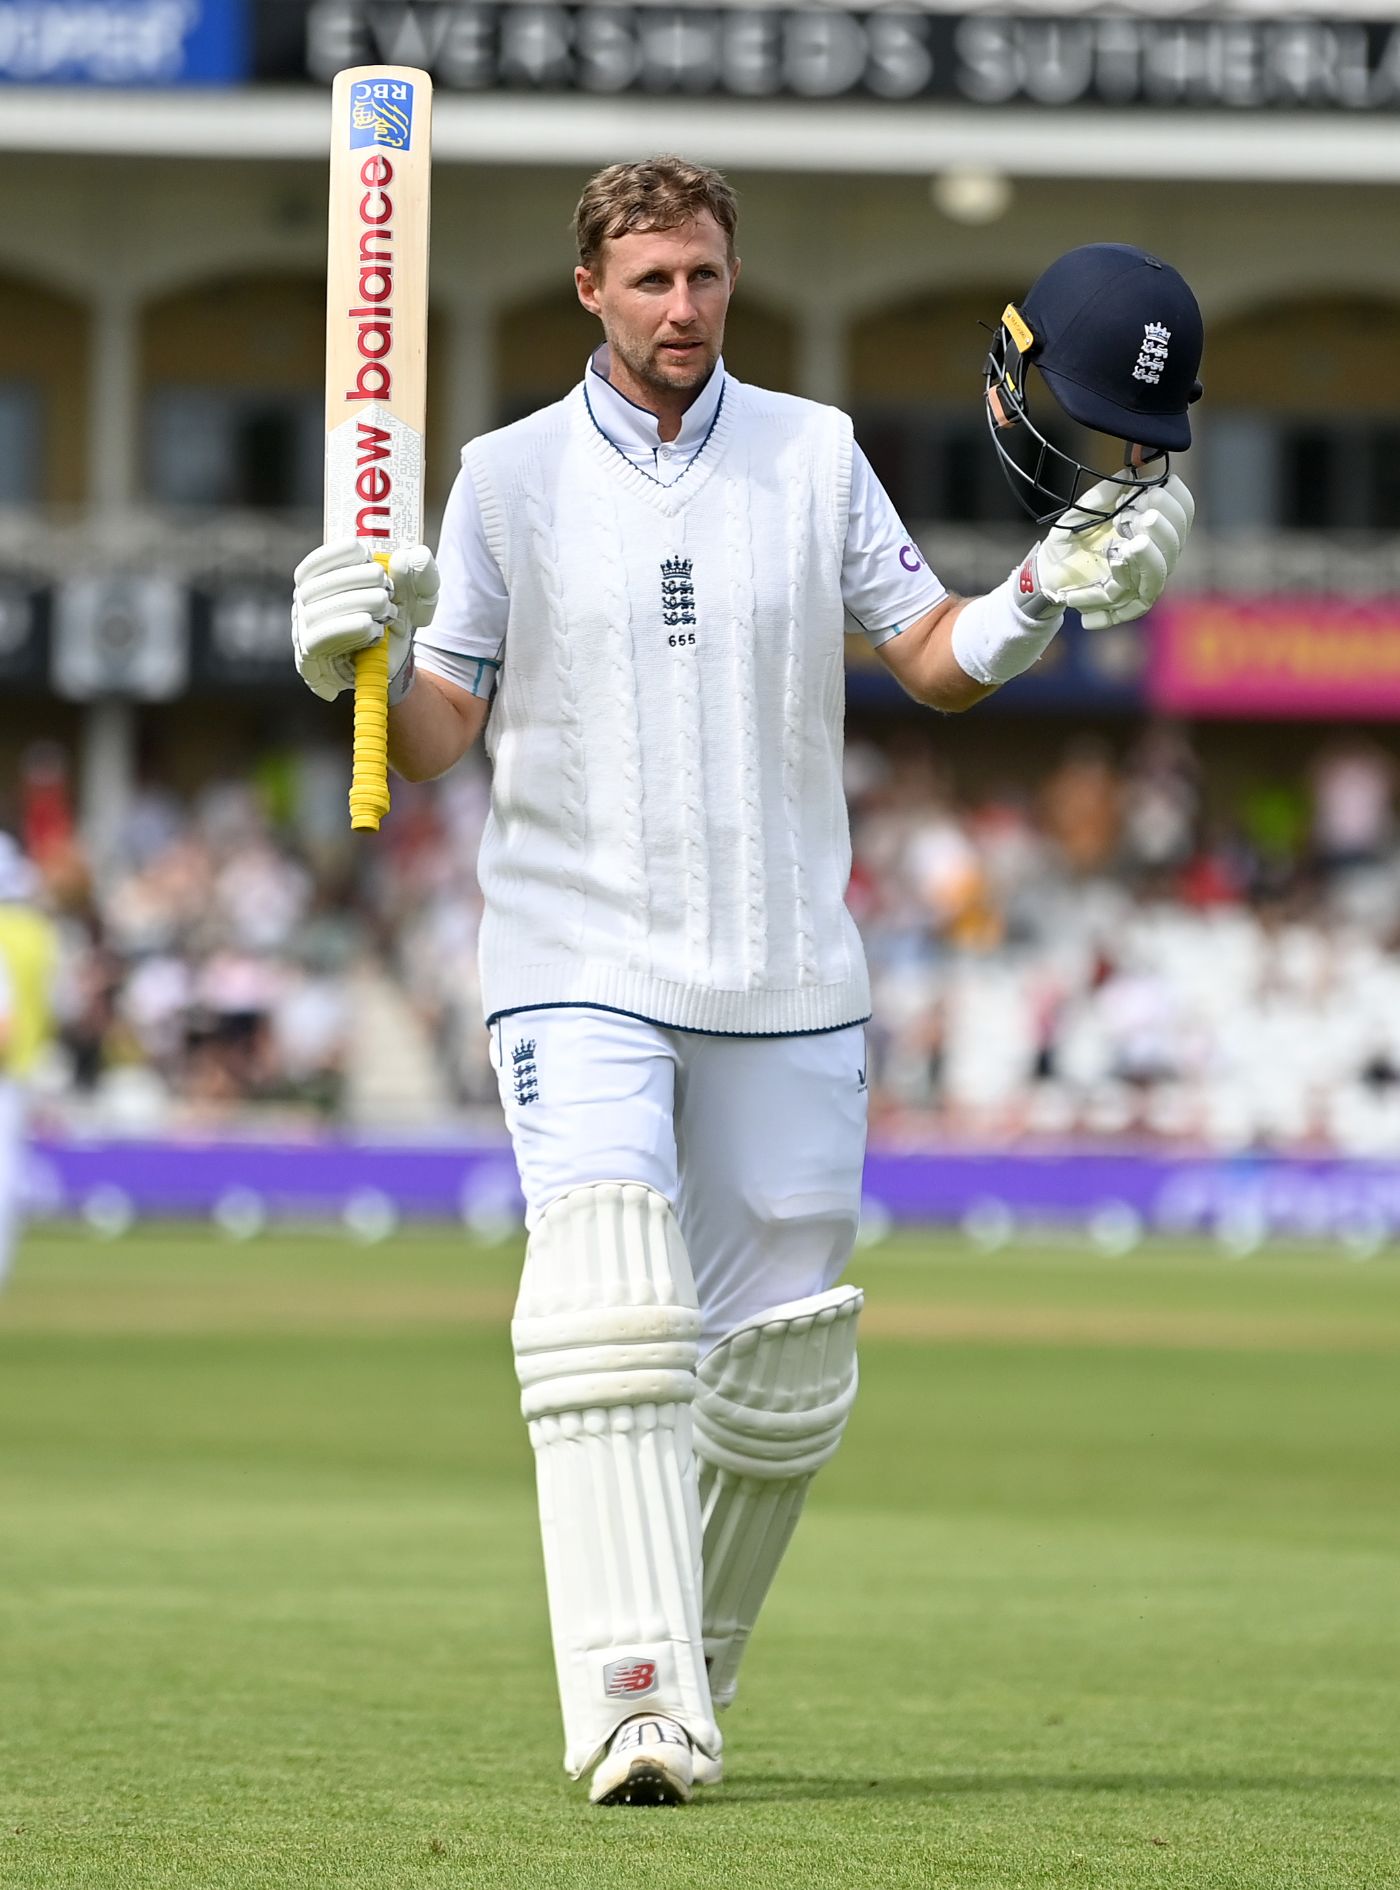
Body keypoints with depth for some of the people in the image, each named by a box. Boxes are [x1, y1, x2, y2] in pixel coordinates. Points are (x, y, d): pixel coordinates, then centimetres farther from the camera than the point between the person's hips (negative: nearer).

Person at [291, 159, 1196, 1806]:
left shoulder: (812, 455, 8)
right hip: (578, 970, -3)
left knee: (779, 1365, 4)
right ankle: (632, 1713, -27)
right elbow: (438, 739, 2)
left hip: (785, 978, 3)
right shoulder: (509, 478, 4)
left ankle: (685, 1668, 23)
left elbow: (933, 660, 6)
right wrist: (369, 661, -18)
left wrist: (1046, 593, -12)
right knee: (607, 1314, -20)